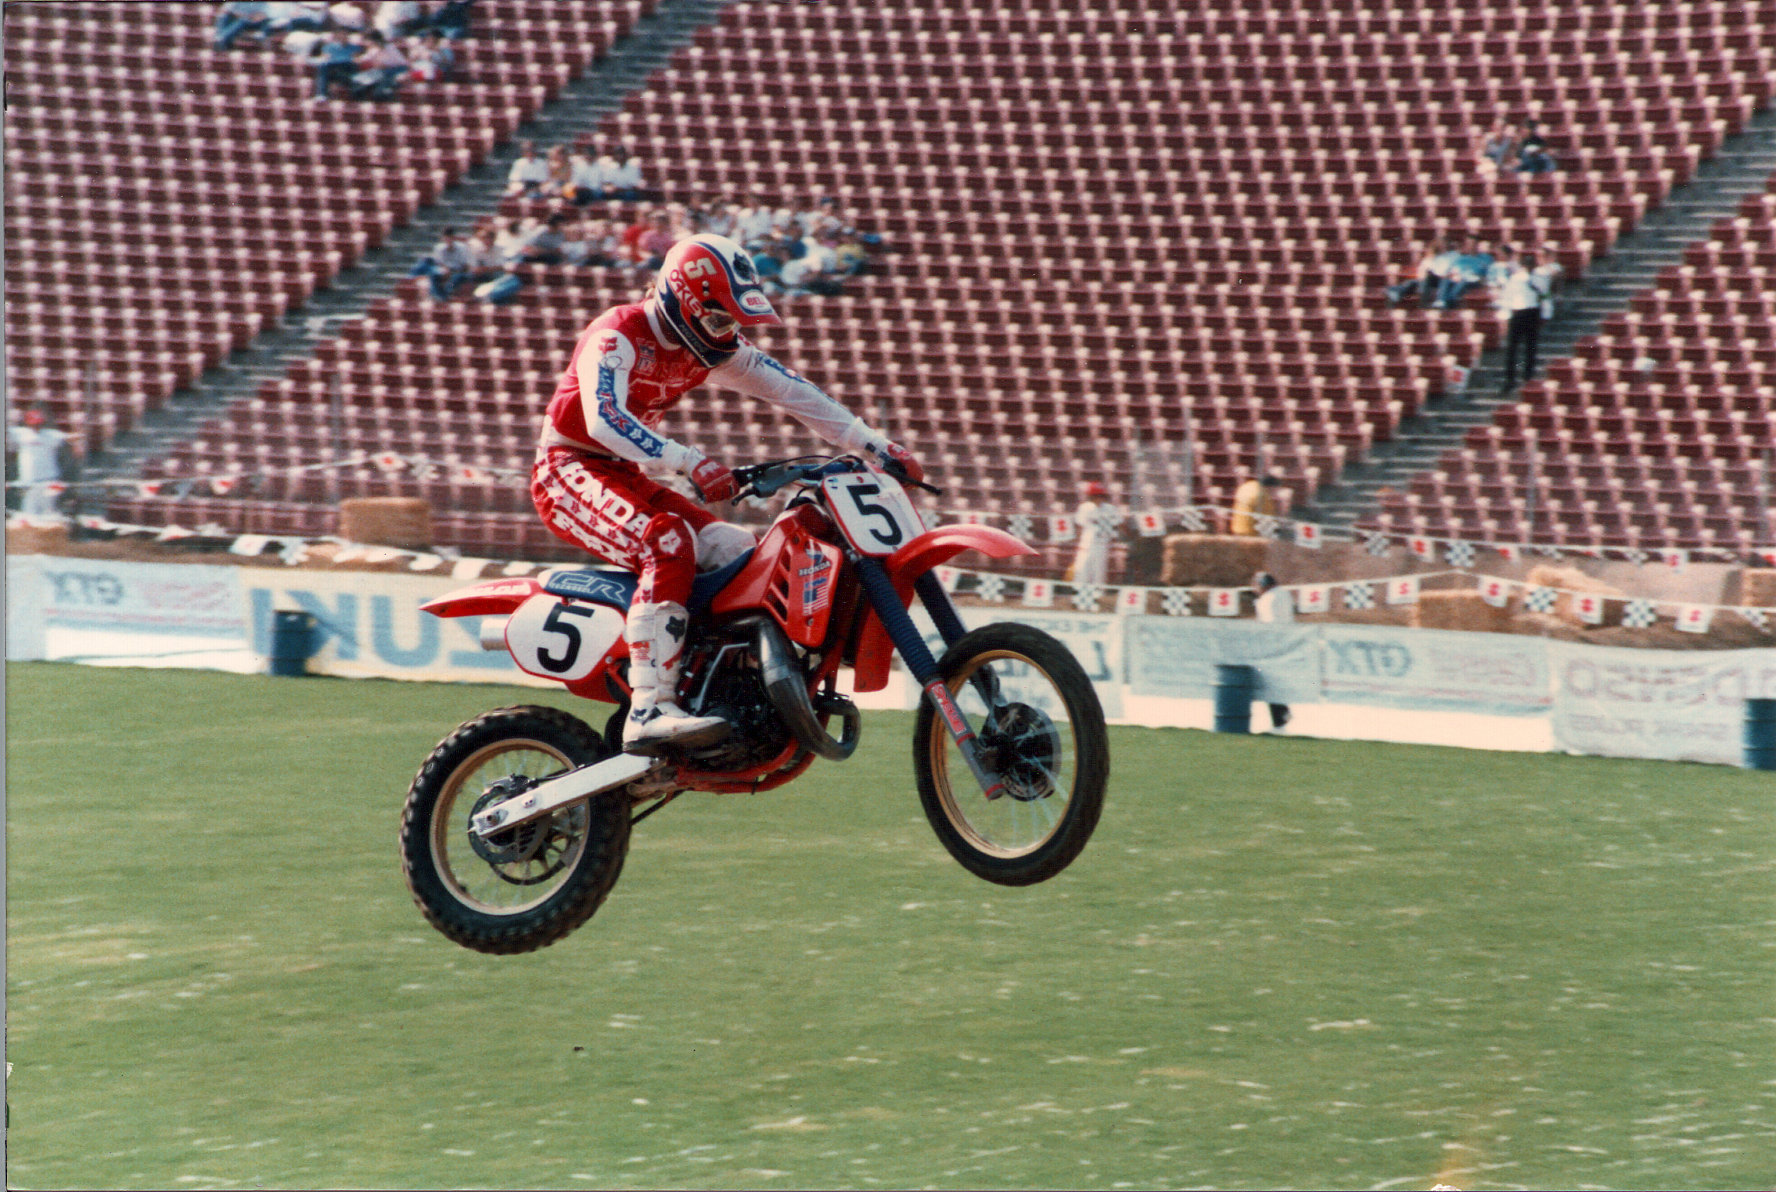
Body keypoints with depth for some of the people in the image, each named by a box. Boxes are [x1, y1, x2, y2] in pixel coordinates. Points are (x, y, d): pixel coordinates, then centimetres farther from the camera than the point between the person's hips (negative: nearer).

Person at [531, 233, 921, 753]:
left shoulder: (712, 348, 4)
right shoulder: (616, 336, -21)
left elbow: (790, 391, 4)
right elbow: (603, 420, -37)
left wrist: (876, 447, -5)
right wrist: (689, 462, -49)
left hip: (625, 475, 8)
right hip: (570, 471, -8)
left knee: (742, 552, -8)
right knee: (668, 542, -33)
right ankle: (649, 710, -43)